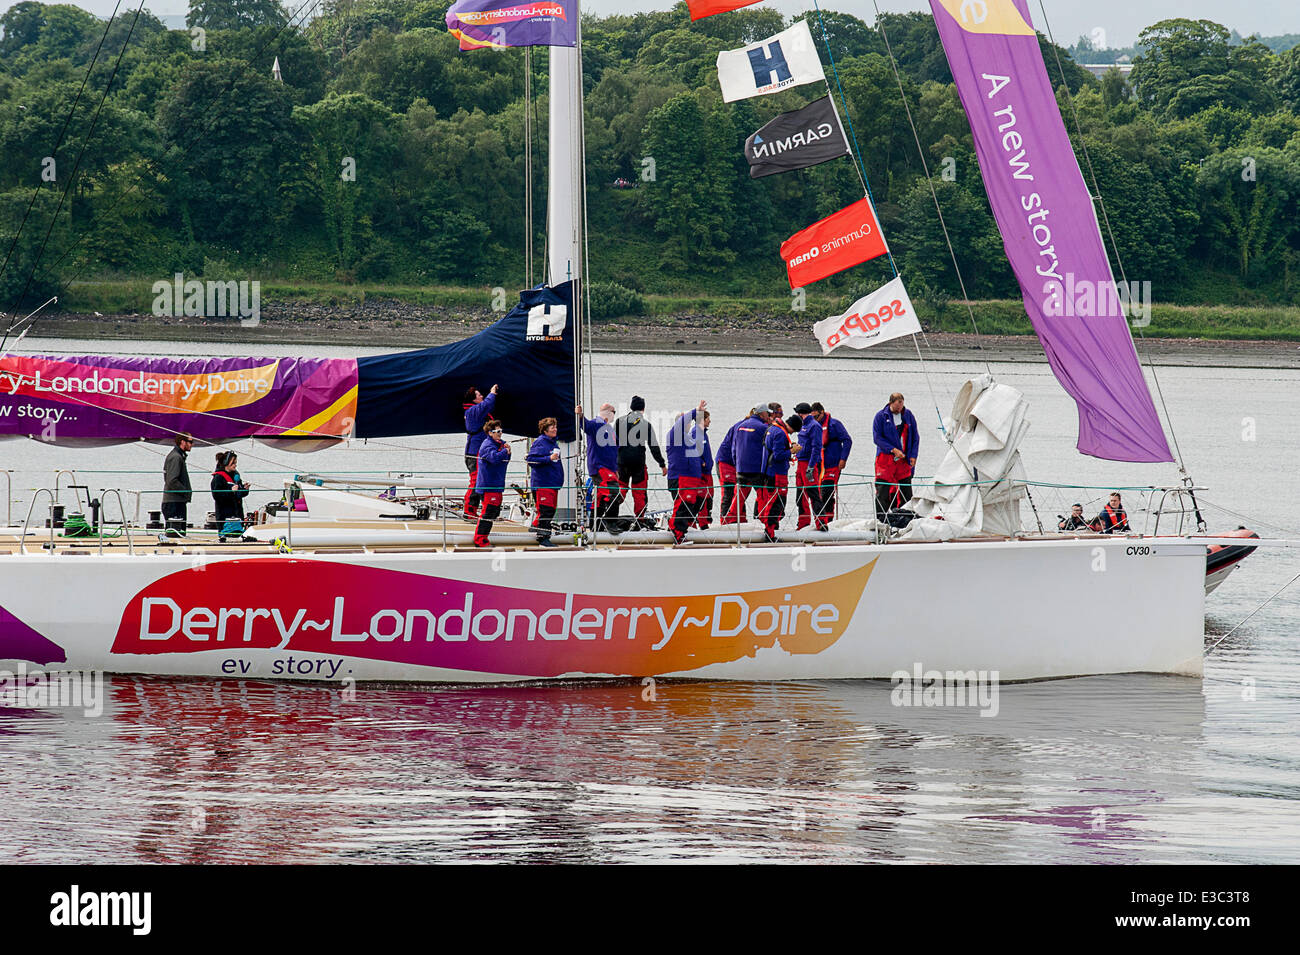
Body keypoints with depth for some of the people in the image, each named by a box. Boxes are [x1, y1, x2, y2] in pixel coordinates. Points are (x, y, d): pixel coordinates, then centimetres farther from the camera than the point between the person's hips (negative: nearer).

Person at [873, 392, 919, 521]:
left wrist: (913, 455, 1)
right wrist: (893, 450, -16)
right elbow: (877, 437, -7)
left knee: (906, 491, 4)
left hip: (904, 459, 4)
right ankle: (880, 519, -8)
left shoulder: (908, 415, 7)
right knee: (883, 491, -9)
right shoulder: (881, 416, -4)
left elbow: (915, 437, 12)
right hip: (886, 458, -4)